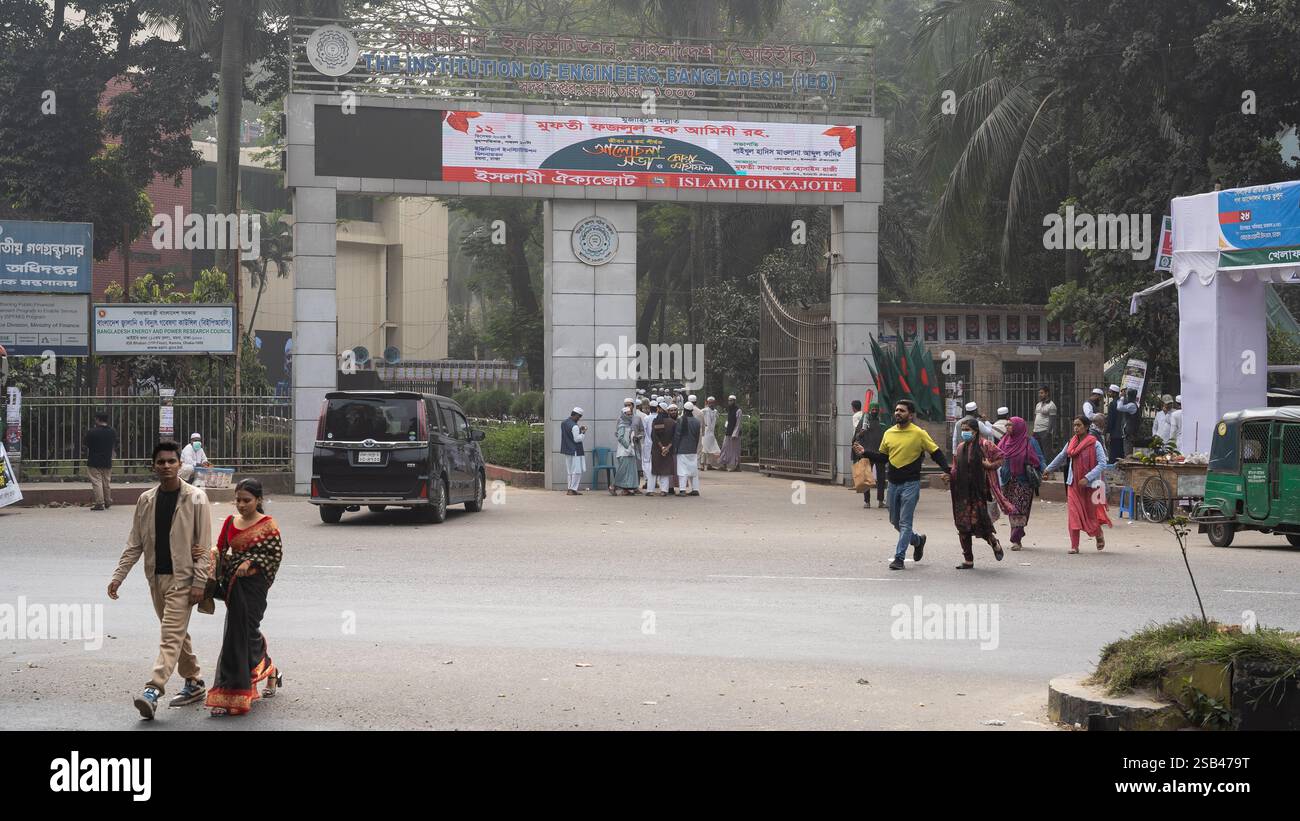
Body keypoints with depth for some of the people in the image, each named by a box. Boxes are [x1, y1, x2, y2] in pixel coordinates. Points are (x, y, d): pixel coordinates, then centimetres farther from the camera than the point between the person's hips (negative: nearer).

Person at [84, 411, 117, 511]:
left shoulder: (92, 432, -15)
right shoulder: (113, 432, 1)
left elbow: (84, 445, -7)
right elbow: (115, 447, 12)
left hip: (94, 462, -5)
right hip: (107, 462, 5)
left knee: (96, 482, -1)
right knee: (107, 482, 16)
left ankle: (99, 503, -4)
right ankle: (108, 503, 25)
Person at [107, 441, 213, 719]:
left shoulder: (195, 498, -7)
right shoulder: (146, 500, 7)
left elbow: (204, 545, -9)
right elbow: (135, 544, 11)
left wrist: (199, 582, -15)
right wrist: (118, 576, 3)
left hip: (182, 577, -6)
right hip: (156, 577, 6)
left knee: (172, 635, -13)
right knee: (178, 633, 15)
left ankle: (154, 690, -23)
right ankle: (194, 683, 28)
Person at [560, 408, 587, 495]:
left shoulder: (563, 423, 10)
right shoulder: (574, 426, -18)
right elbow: (577, 439, -19)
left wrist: (579, 429, 14)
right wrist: (583, 432, -7)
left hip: (567, 450, 9)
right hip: (575, 451, -9)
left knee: (570, 471, 14)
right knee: (577, 471, -4)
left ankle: (570, 489, 14)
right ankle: (573, 489, -6)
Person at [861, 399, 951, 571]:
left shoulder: (919, 433, -8)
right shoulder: (889, 433, 7)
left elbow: (936, 453, -3)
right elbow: (882, 456, 17)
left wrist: (946, 470, -14)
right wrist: (865, 452, 4)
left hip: (910, 484, -6)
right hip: (893, 484, 6)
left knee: (905, 523, -7)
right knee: (895, 521, 15)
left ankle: (899, 558, -3)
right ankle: (918, 540, 39)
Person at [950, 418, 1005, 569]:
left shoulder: (984, 445, -2)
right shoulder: (960, 447, 15)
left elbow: (1000, 458, 1)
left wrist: (990, 465, -14)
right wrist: (948, 475, 5)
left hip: (978, 492, -6)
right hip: (962, 493, 6)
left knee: (979, 521, -10)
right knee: (963, 525, 2)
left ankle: (995, 543, 21)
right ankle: (968, 560, 9)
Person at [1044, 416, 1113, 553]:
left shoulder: (1095, 444, -9)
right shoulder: (1071, 443, 8)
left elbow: (1102, 464, -14)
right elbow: (1061, 458, 24)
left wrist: (1088, 478, -22)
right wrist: (1048, 470, 32)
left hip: (1090, 485, -4)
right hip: (1074, 484, 4)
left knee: (1091, 513, 4)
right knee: (1074, 514, -5)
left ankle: (1099, 535, 34)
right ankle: (1074, 546, -4)